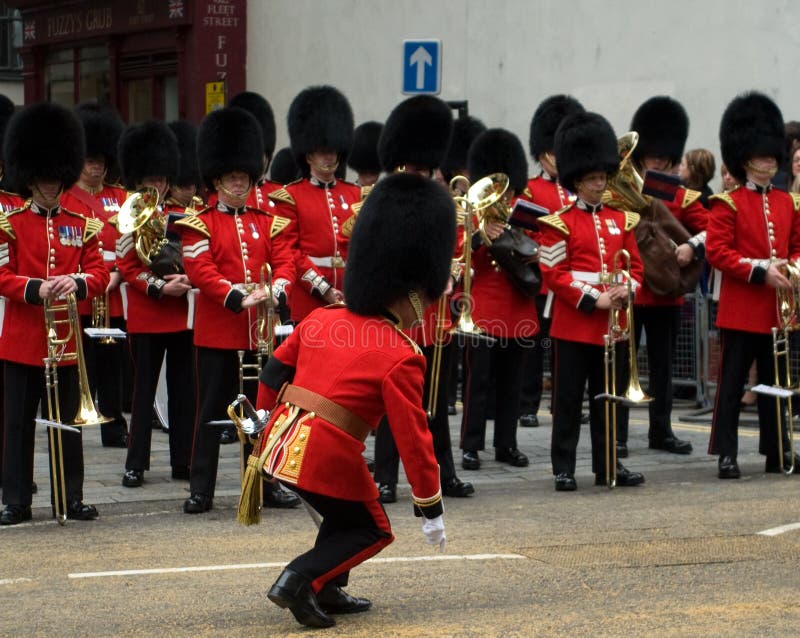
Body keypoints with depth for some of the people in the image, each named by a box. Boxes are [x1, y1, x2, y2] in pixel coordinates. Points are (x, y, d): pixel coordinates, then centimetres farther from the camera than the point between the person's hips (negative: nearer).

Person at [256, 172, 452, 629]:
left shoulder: (321, 319, 7)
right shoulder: (401, 358, -11)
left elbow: (274, 372, 16)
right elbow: (414, 439, -9)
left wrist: (266, 423, 32)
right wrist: (432, 511, -1)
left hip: (281, 443, 7)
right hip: (328, 456, -7)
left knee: (346, 513, 29)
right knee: (371, 530, 14)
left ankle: (328, 590, 27)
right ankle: (300, 581, -6)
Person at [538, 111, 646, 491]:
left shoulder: (621, 221, 11)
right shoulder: (559, 224, -4)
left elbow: (635, 264, 14)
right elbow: (554, 275, -10)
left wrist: (626, 289, -8)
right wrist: (594, 300, -17)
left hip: (612, 324, 5)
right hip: (574, 324, -5)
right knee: (568, 399, 0)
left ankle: (607, 465, 19)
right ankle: (563, 469, 6)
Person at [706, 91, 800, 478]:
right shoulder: (727, 204, -6)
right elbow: (717, 252, -12)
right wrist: (760, 272, -19)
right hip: (741, 308, -5)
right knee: (732, 382, -2)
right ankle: (726, 453, 1)